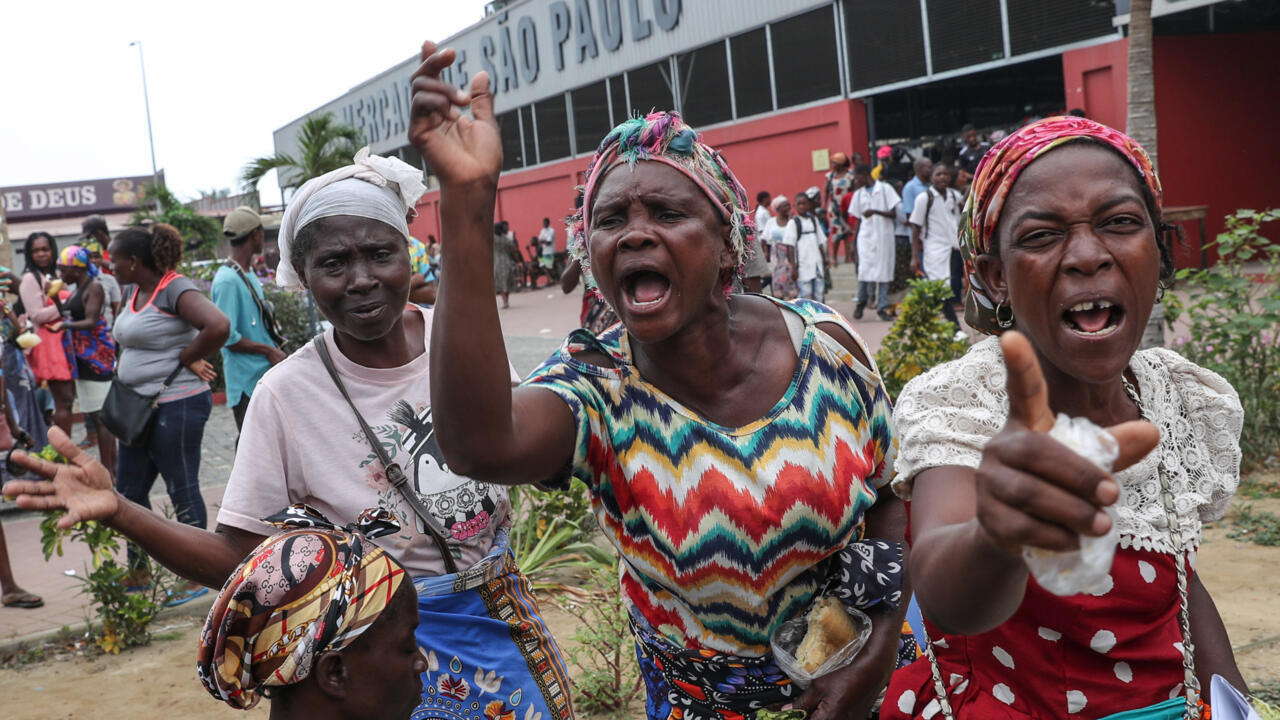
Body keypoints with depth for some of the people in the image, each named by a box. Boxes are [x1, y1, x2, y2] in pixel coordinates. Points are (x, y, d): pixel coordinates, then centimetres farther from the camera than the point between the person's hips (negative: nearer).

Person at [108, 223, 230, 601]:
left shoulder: (175, 289, -17)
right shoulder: (136, 291, 12)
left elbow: (219, 327, -32)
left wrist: (185, 360, -19)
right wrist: (124, 365, 10)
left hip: (177, 406, -10)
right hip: (141, 405, 10)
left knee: (182, 490, 1)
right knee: (128, 490, 14)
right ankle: (137, 573, 28)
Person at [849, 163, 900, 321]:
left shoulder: (885, 189, 0)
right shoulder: (859, 194, 11)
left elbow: (893, 214, -5)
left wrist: (876, 211, -20)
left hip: (883, 236, -2)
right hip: (865, 236, 2)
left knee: (884, 271, 0)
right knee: (865, 270, -9)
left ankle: (882, 307, 6)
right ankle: (861, 302, 11)